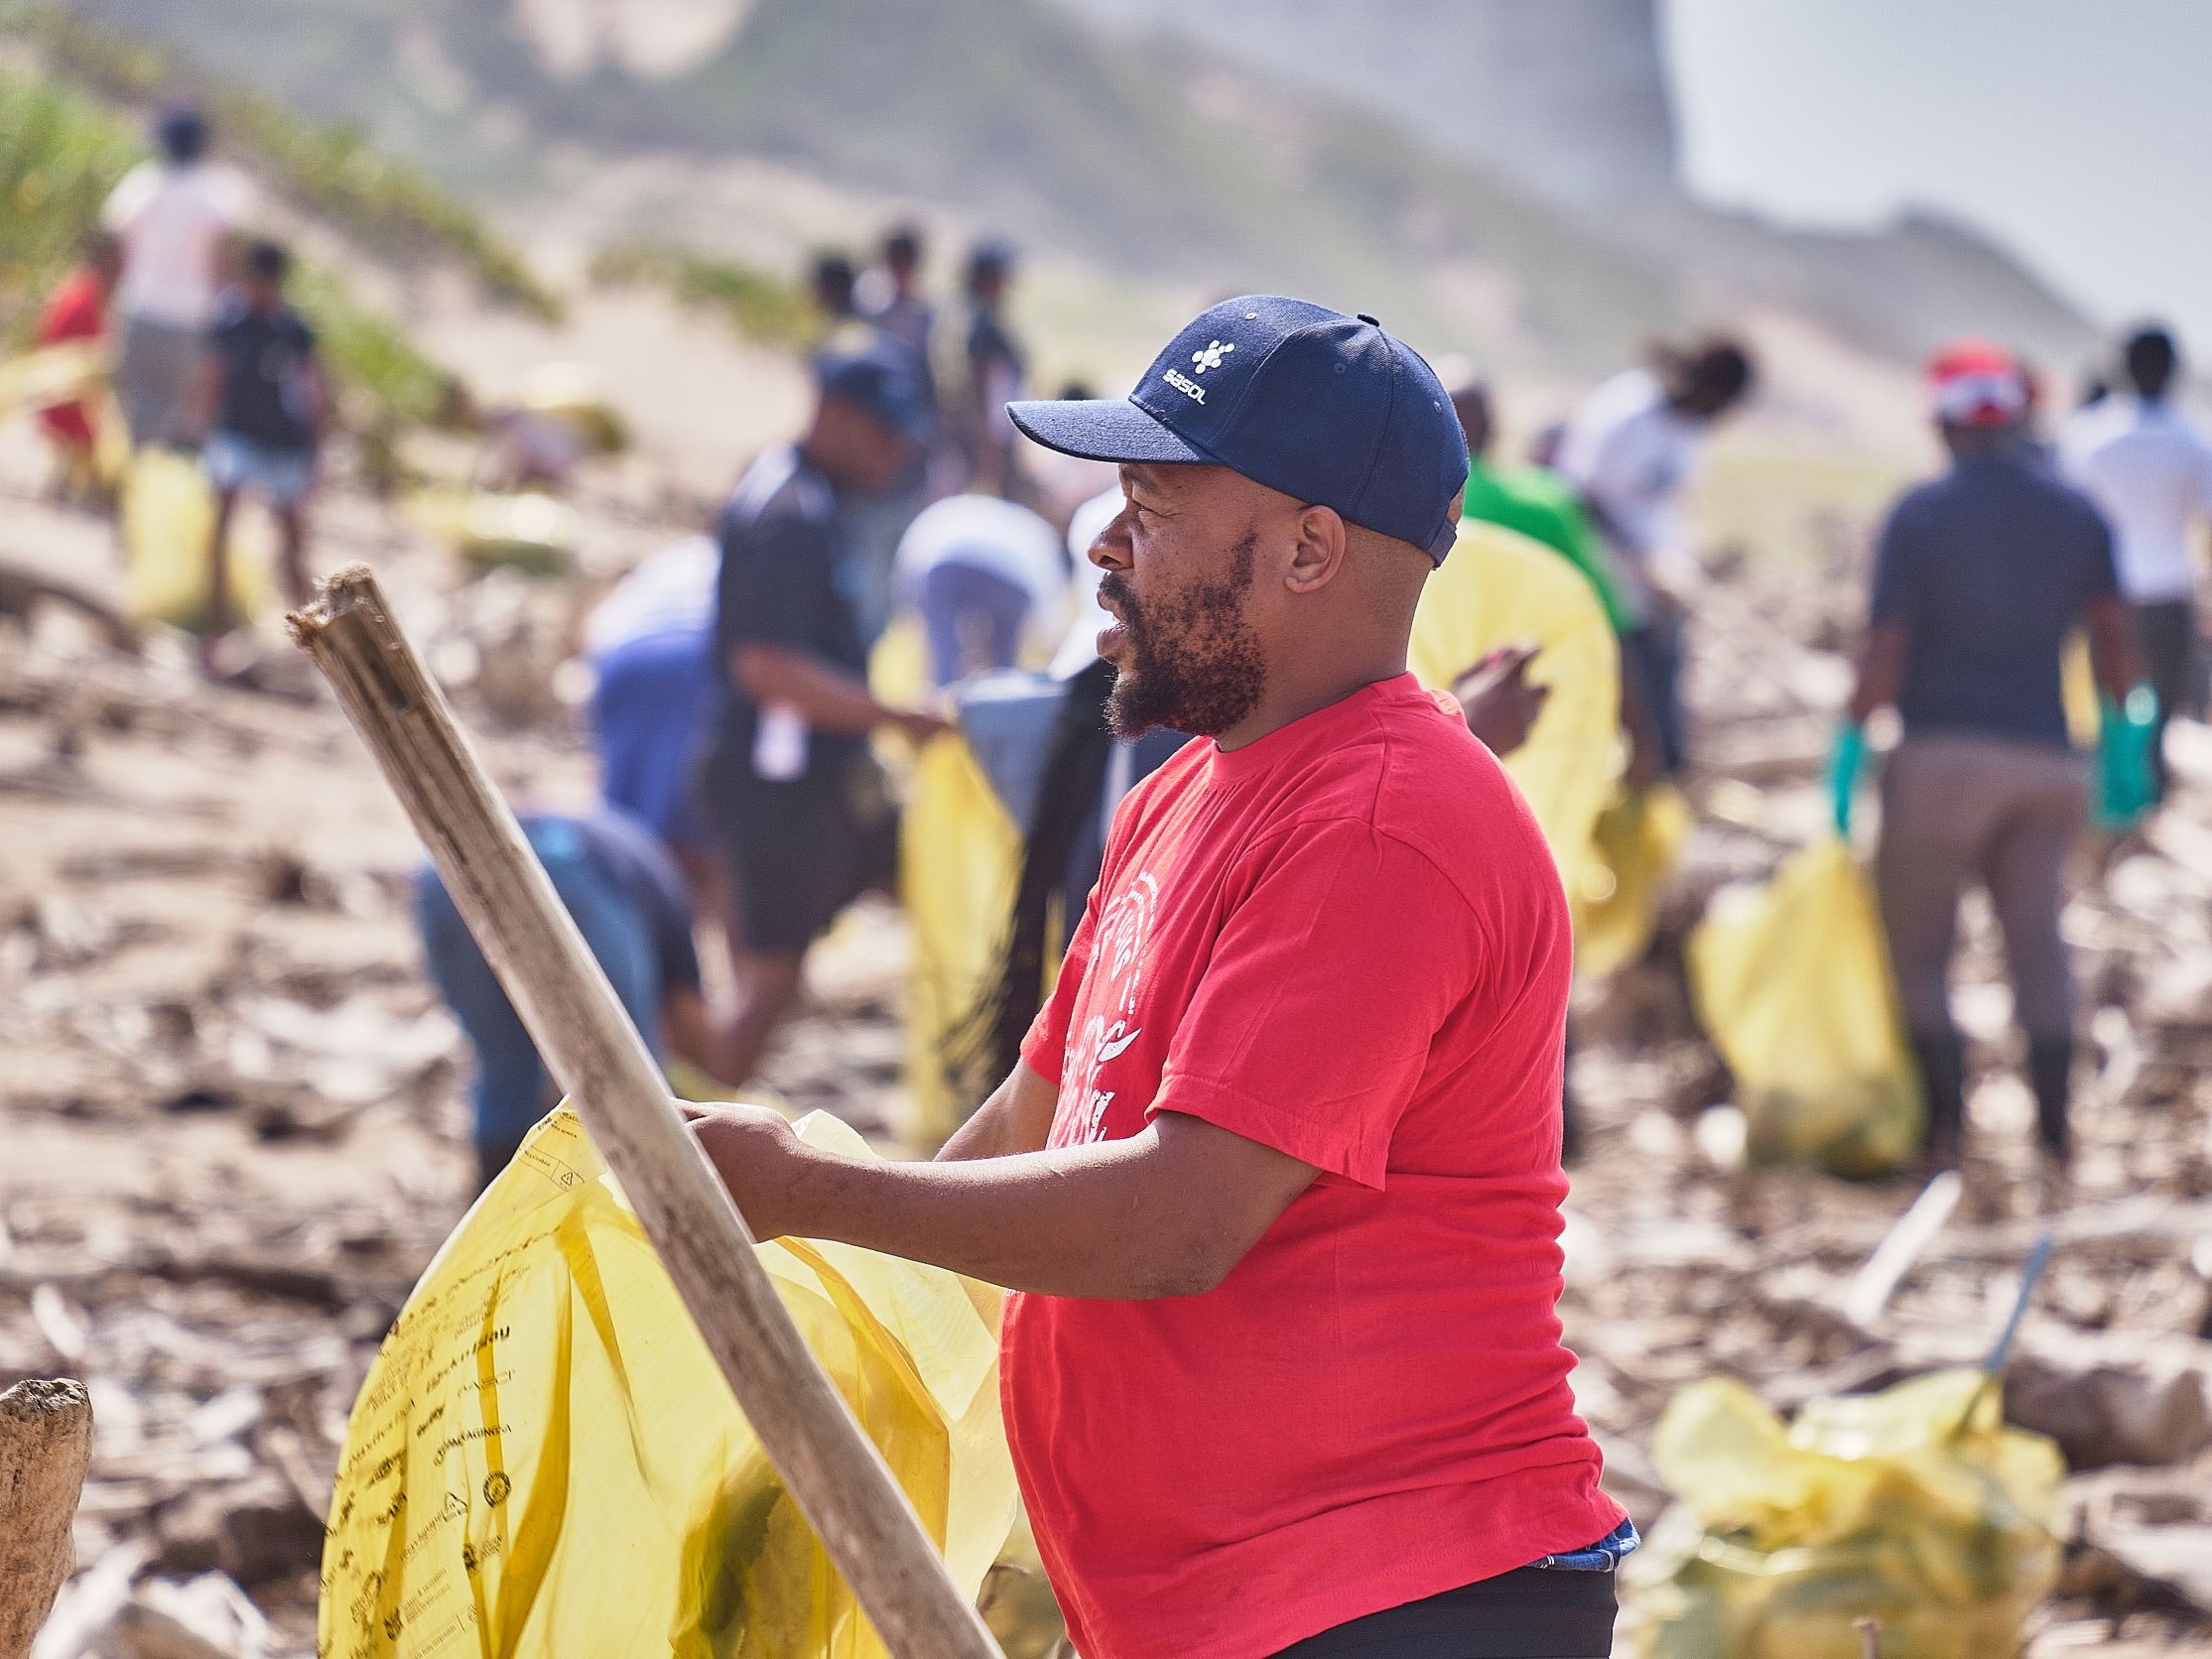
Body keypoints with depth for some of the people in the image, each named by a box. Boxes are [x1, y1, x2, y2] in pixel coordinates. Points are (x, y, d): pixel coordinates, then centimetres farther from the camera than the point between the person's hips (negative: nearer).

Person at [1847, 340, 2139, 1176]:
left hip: (1941, 754, -4)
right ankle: (2053, 1124, 1)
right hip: (2046, 758, 4)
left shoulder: (1919, 515, -6)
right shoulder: (2078, 516, 6)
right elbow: (2113, 644, 9)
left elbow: (1884, 656, -10)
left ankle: (1945, 1122, -6)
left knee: (1918, 945, 5)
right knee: (2036, 937, 9)